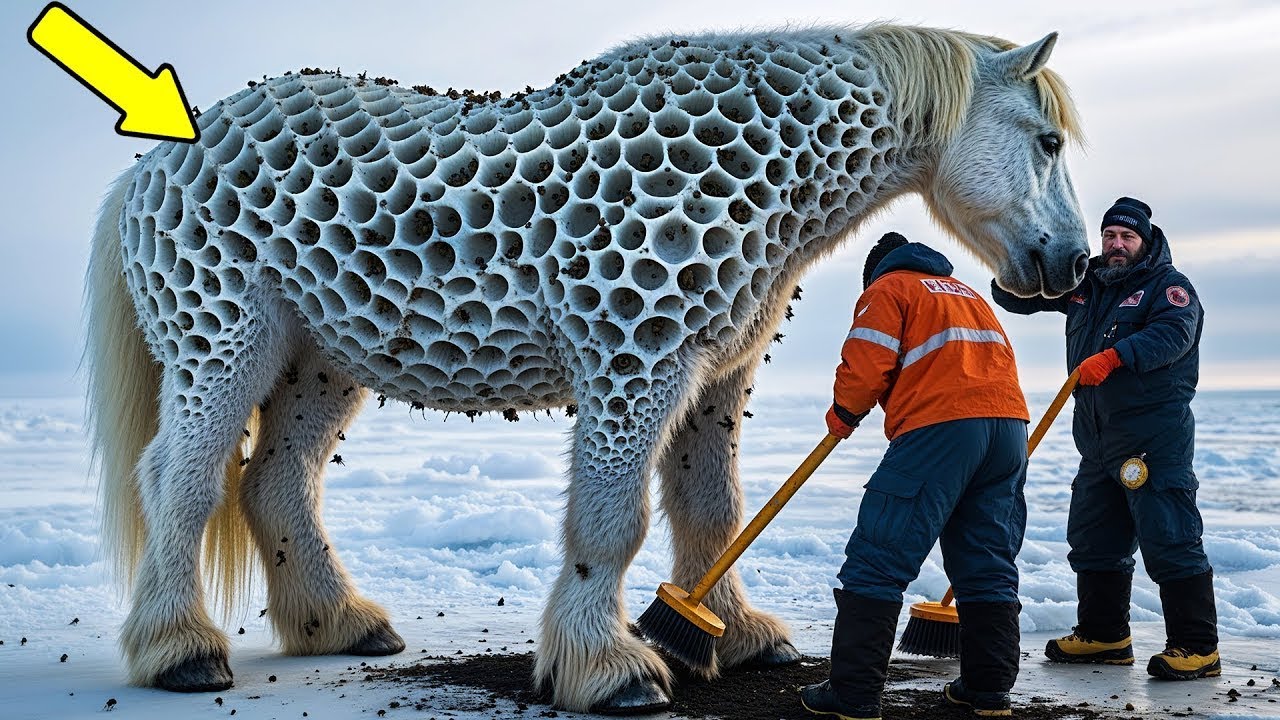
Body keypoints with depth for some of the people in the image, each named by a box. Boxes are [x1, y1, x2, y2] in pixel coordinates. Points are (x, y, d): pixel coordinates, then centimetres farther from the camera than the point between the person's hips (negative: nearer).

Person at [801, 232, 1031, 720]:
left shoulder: (887, 289, 10)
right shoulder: (967, 293, 33)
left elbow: (866, 367, -3)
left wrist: (843, 415, 15)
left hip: (939, 427, -7)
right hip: (1009, 422, 7)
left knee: (877, 564, -4)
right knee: (989, 568, 14)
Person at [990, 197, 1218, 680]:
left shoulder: (1168, 285, -1)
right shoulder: (1084, 285, 17)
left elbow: (1173, 333, -21)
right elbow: (1014, 297, 18)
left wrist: (1115, 355, -34)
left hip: (1155, 436, -8)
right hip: (1098, 437, 8)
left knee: (1169, 540, -9)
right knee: (1093, 540, 13)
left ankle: (1197, 649, -4)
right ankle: (1103, 635, 24)